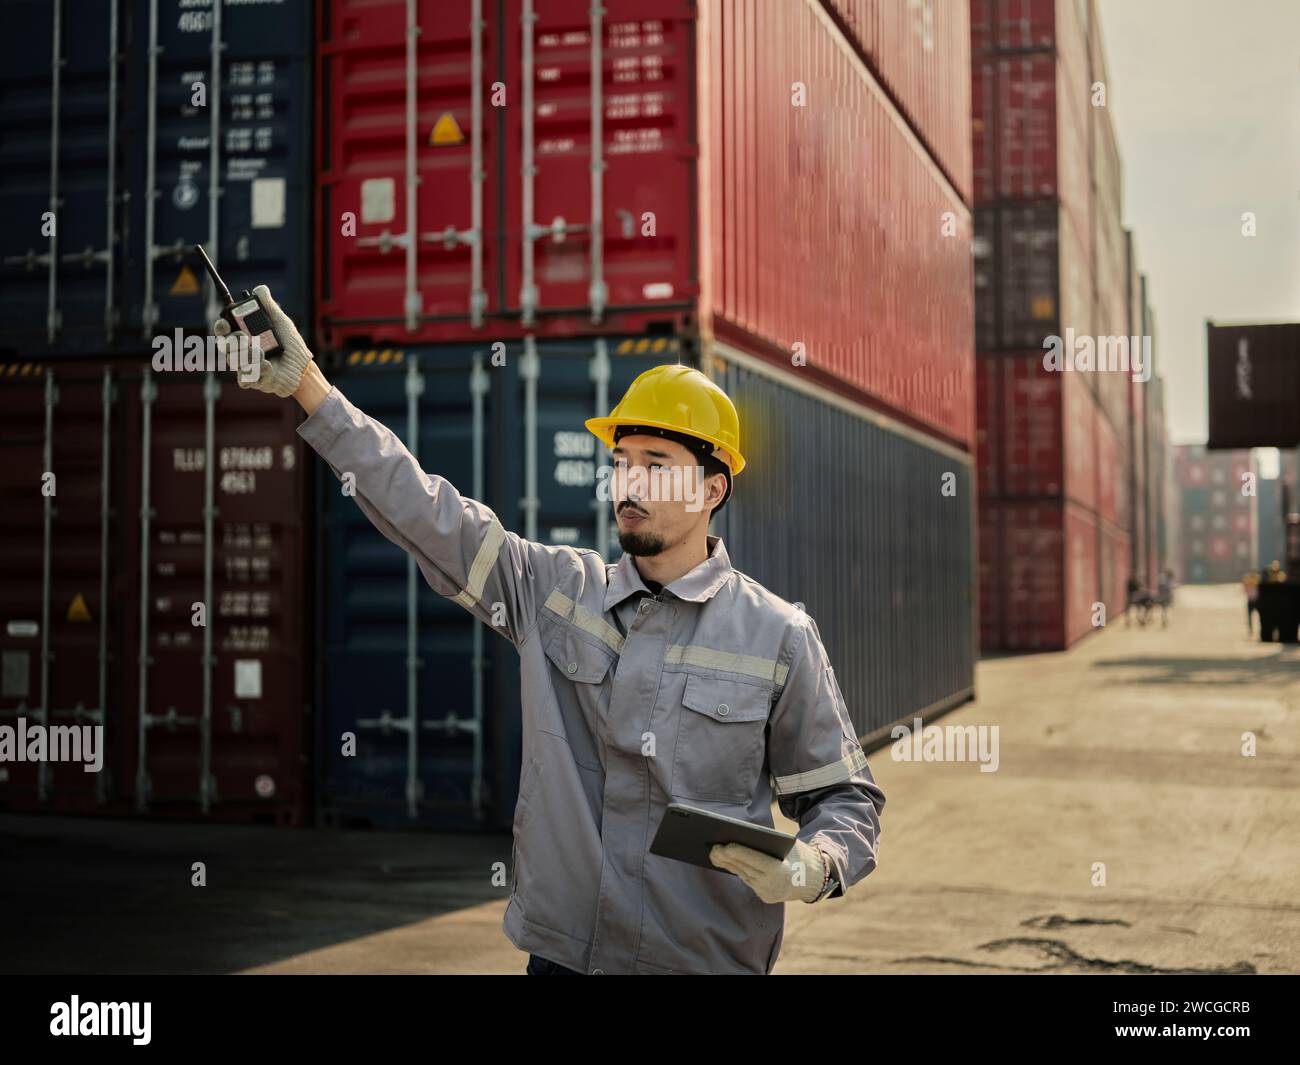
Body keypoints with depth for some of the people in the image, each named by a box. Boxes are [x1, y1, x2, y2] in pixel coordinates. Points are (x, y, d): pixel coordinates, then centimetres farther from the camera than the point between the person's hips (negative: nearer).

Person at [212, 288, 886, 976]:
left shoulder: (779, 637, -5)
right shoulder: (554, 589, 2)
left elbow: (843, 796, 1)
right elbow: (424, 510, -1)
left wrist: (813, 869, -20)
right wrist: (305, 384, -6)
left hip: (708, 960, -2)